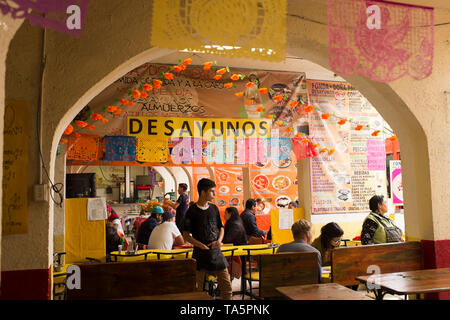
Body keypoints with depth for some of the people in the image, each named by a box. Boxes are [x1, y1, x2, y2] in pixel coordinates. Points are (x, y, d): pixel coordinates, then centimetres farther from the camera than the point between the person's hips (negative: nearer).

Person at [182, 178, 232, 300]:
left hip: (216, 252, 4)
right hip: (200, 253, -4)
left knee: (226, 286, 5)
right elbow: (186, 235, -7)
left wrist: (219, 240, -3)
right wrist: (201, 245, -20)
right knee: (198, 290, 4)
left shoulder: (214, 208, 9)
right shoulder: (192, 211, -6)